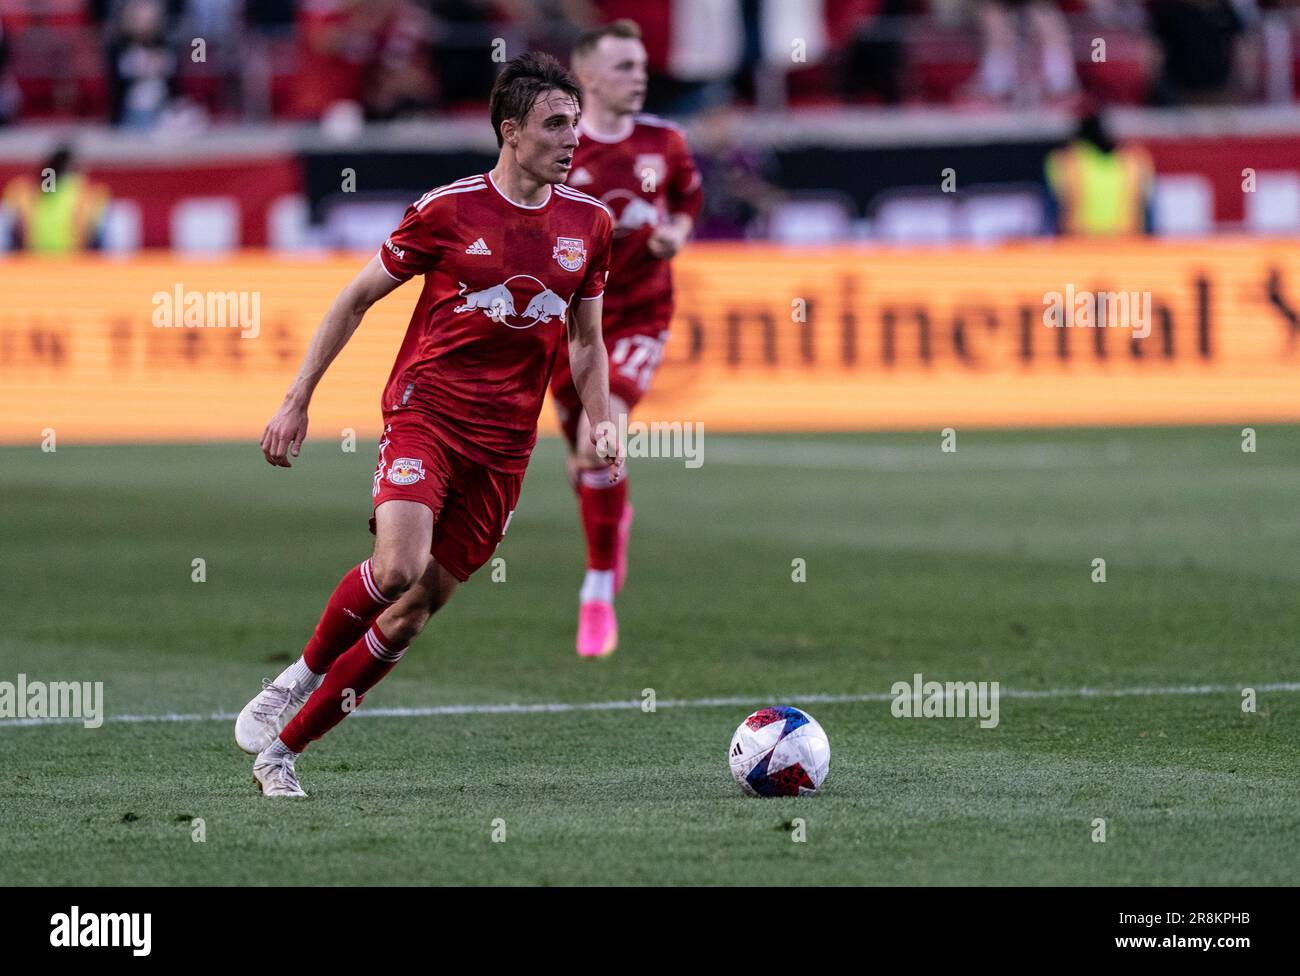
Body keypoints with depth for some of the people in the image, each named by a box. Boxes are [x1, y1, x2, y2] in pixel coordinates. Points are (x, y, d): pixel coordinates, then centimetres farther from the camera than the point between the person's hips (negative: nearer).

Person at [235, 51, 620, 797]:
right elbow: (358, 297, 5)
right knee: (398, 567, -26)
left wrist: (603, 427, 3)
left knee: (420, 605, 0)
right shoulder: (450, 209, -4)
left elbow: (586, 340, 19)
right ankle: (304, 675, 2)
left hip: (505, 441, 4)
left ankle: (283, 747, 9)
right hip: (425, 409, -4)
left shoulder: (590, 223, 7)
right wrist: (297, 401, 3)